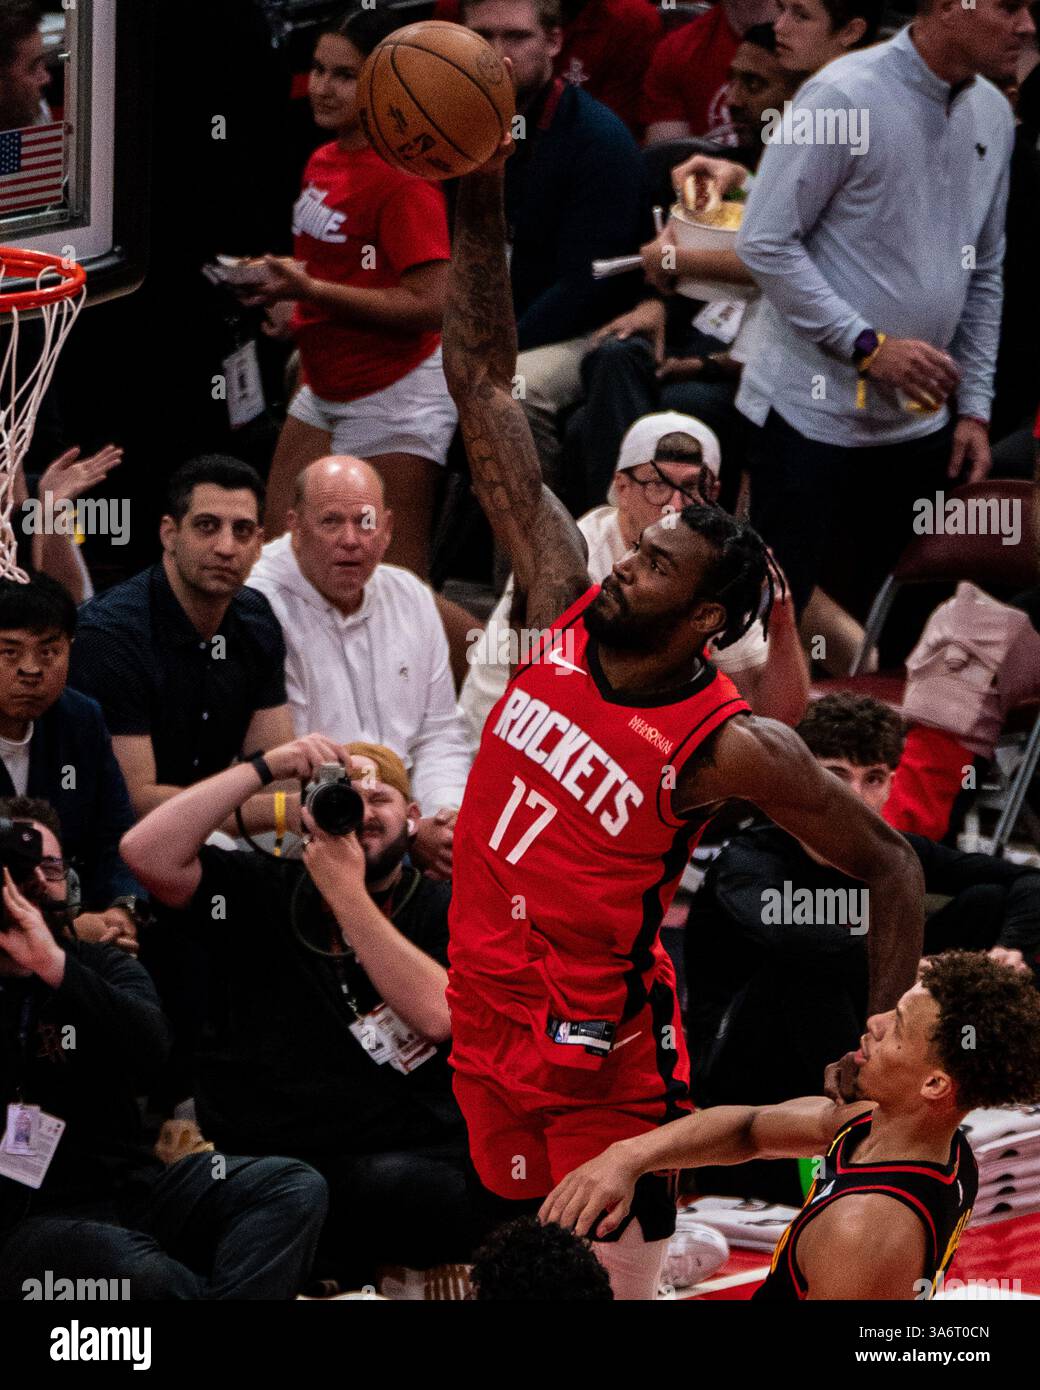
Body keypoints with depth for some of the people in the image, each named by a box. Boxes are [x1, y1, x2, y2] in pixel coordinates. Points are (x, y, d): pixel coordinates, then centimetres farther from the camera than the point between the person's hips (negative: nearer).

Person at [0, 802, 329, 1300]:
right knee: (138, 1271, -38)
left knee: (295, 1188, -19)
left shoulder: (103, 968, 15)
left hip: (132, 1187, 5)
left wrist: (56, 967, -19)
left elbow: (152, 1049, -8)